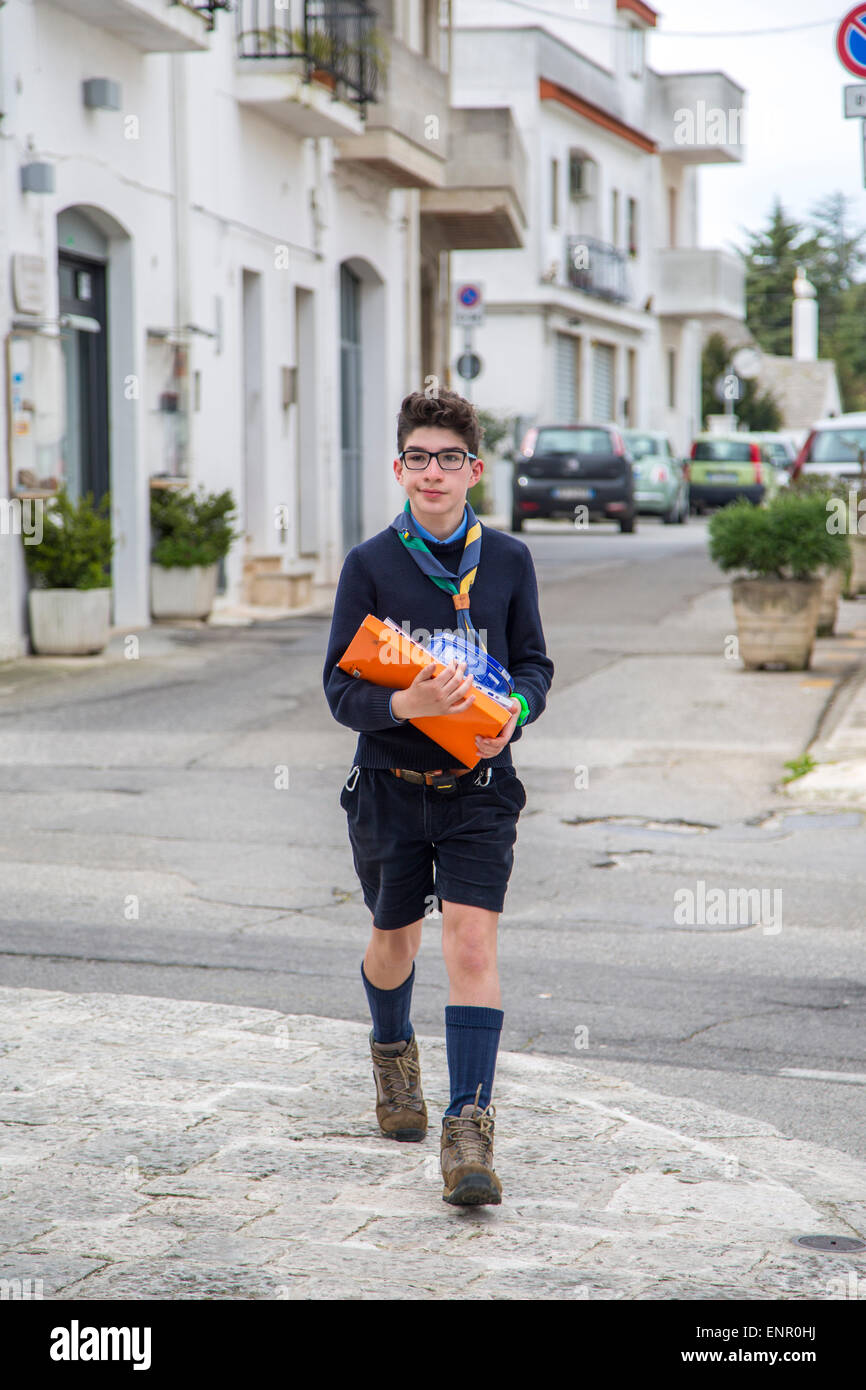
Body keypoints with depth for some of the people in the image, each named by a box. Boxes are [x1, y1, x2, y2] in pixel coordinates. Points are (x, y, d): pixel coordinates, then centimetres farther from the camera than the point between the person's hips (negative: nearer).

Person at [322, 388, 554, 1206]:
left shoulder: (508, 561, 1)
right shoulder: (370, 565, -5)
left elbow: (534, 664, 7)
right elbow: (341, 687, -8)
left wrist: (513, 711, -15)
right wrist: (406, 705, -28)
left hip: (477, 786, 0)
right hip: (390, 785, 0)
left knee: (472, 943, -14)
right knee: (395, 938, 18)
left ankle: (469, 1129, -13)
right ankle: (392, 1050, 50)